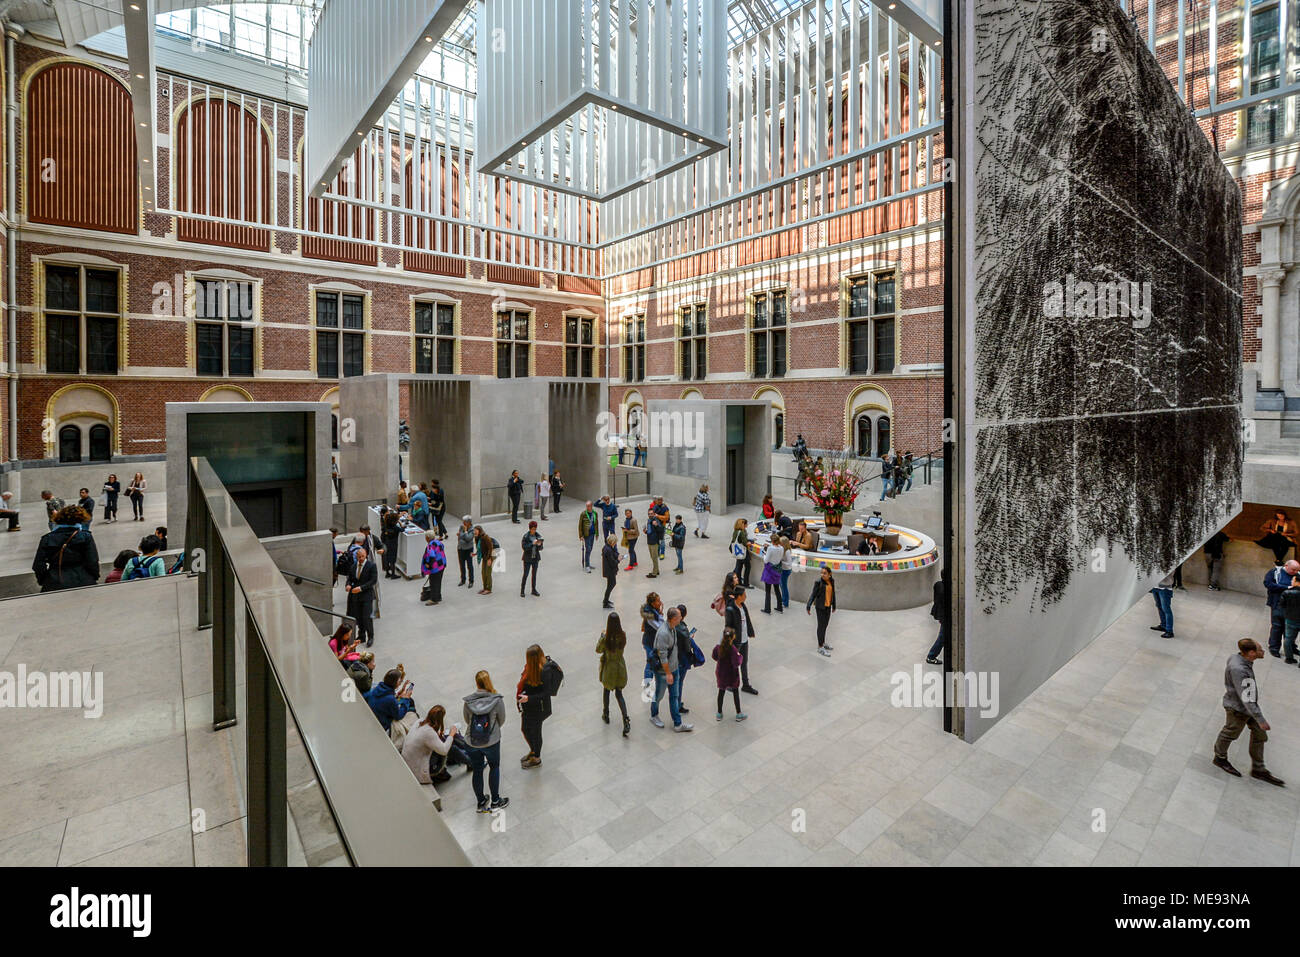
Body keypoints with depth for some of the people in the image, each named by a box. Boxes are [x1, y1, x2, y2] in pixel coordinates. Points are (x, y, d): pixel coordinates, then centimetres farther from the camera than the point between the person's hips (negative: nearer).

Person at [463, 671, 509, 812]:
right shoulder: (497, 700, -20)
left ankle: (481, 803, 38)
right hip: (492, 742, -1)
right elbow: (502, 721, -5)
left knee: (477, 771, 21)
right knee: (494, 768, 23)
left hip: (472, 742, 2)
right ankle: (495, 802, 33)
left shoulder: (468, 701, -15)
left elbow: (467, 721, 0)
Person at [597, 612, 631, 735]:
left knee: (606, 690, 23)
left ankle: (606, 715, 40)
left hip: (608, 667, -3)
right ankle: (626, 720, -2)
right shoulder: (623, 635, -15)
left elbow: (598, 650, -8)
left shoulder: (605, 638, -25)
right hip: (620, 667, 3)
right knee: (619, 694, 13)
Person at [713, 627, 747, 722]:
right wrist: (739, 656, -10)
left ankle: (719, 714, 30)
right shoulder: (733, 649, -28)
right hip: (732, 674, -4)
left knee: (721, 691, 19)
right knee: (735, 692, 16)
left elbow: (715, 657, 1)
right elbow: (736, 663, -26)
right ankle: (739, 714, 29)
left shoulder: (718, 647, -13)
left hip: (721, 673, 4)